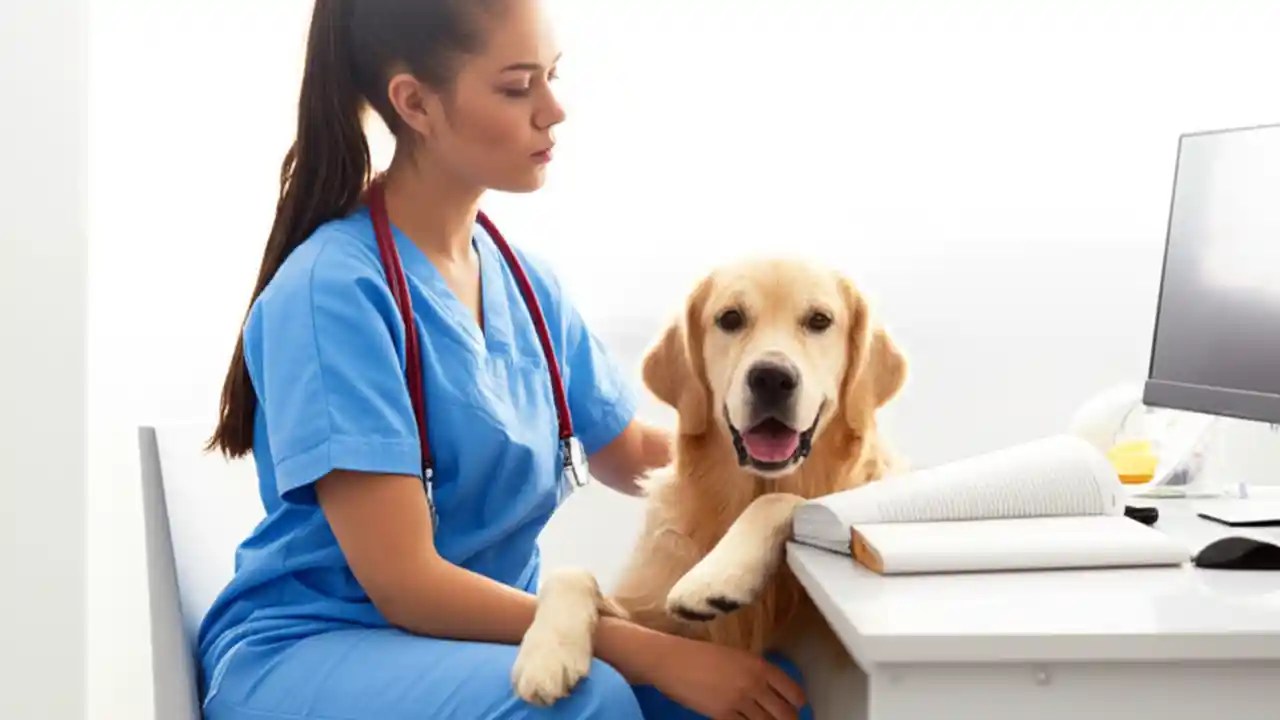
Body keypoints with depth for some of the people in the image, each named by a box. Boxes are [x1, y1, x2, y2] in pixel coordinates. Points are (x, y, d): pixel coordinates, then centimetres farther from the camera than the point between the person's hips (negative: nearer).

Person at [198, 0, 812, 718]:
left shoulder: (529, 285, 4)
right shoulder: (332, 290, -19)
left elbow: (632, 457, 16)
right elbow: (404, 584, -22)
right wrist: (652, 652, -25)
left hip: (483, 633, 7)